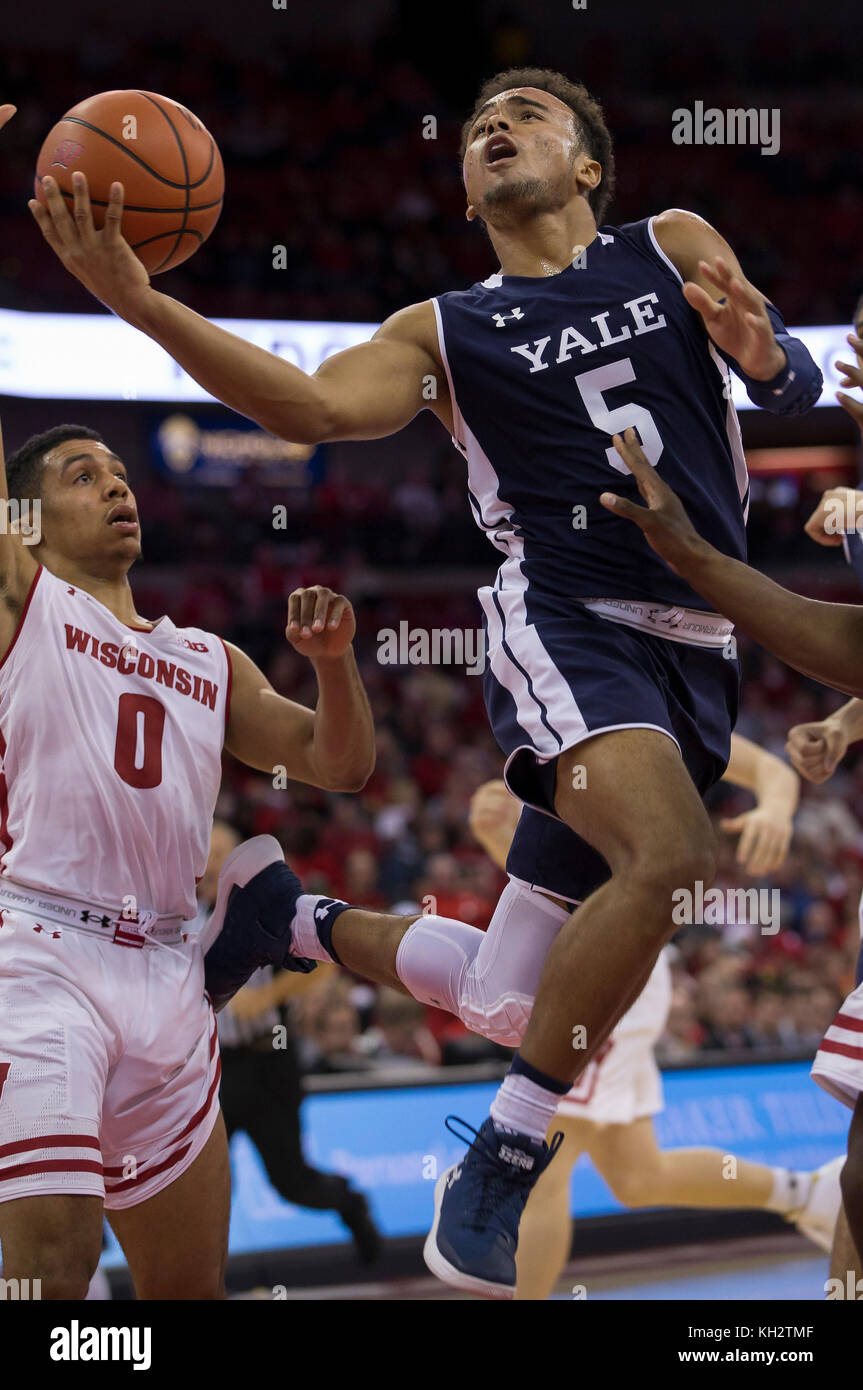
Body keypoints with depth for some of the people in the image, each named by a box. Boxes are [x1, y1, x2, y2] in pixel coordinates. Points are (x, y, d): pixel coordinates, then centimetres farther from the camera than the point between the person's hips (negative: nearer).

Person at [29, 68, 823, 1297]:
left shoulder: (674, 248, 13)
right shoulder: (444, 334, 6)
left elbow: (799, 384, 4)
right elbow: (311, 407, -11)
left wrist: (759, 350, -22)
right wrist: (137, 302, -25)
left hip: (697, 643, 4)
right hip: (567, 624, -3)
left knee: (509, 993, 5)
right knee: (673, 859, -33)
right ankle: (499, 1165, -22)